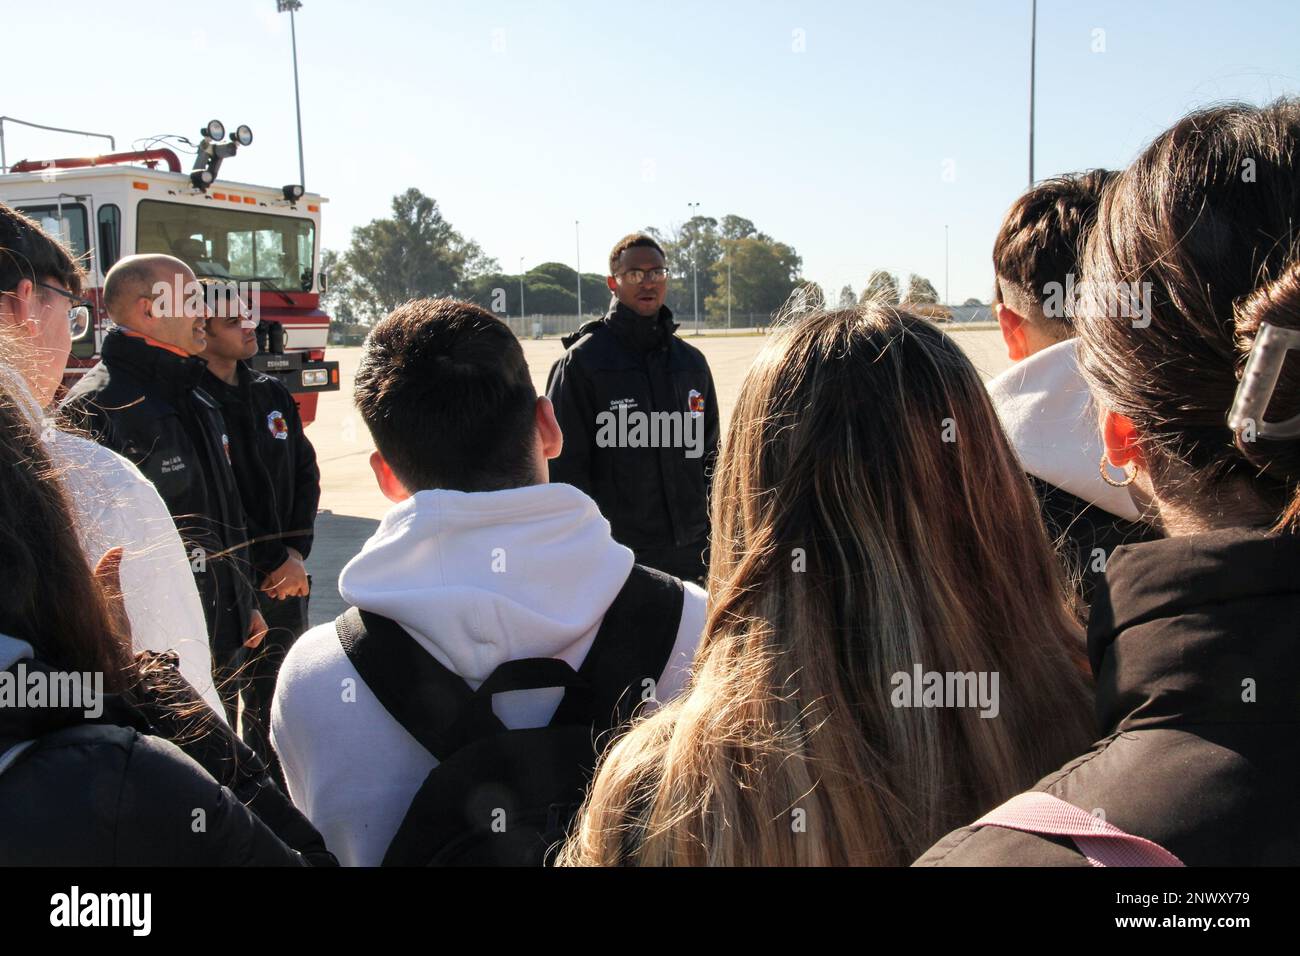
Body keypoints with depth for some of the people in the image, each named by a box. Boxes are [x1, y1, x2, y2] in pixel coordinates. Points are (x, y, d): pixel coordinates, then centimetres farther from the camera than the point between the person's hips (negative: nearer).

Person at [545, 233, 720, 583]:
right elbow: (564, 467, -7)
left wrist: (713, 539, 11)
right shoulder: (582, 361, -5)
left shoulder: (692, 361, 11)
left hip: (691, 554, 5)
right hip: (620, 557, -5)